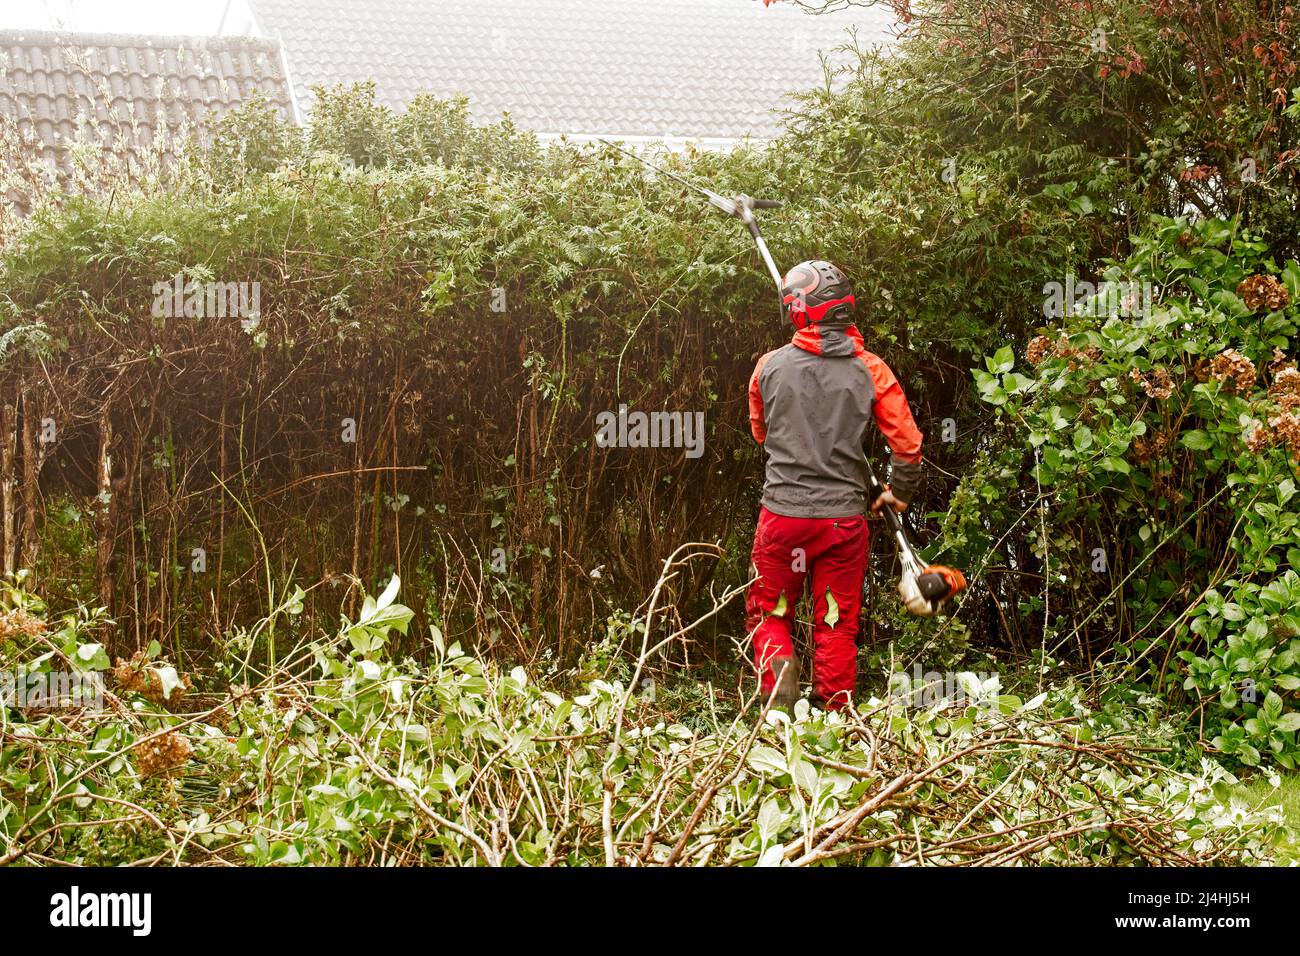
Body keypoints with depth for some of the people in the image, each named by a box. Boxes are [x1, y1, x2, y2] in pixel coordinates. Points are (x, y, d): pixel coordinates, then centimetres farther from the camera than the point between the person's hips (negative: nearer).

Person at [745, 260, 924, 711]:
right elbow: (907, 442, -1)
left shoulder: (770, 366, -3)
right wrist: (900, 492, 16)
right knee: (837, 628, 11)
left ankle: (776, 665, -14)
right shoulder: (870, 370, -5)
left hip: (782, 514, 0)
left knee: (768, 615, 14)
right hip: (844, 517, 0)